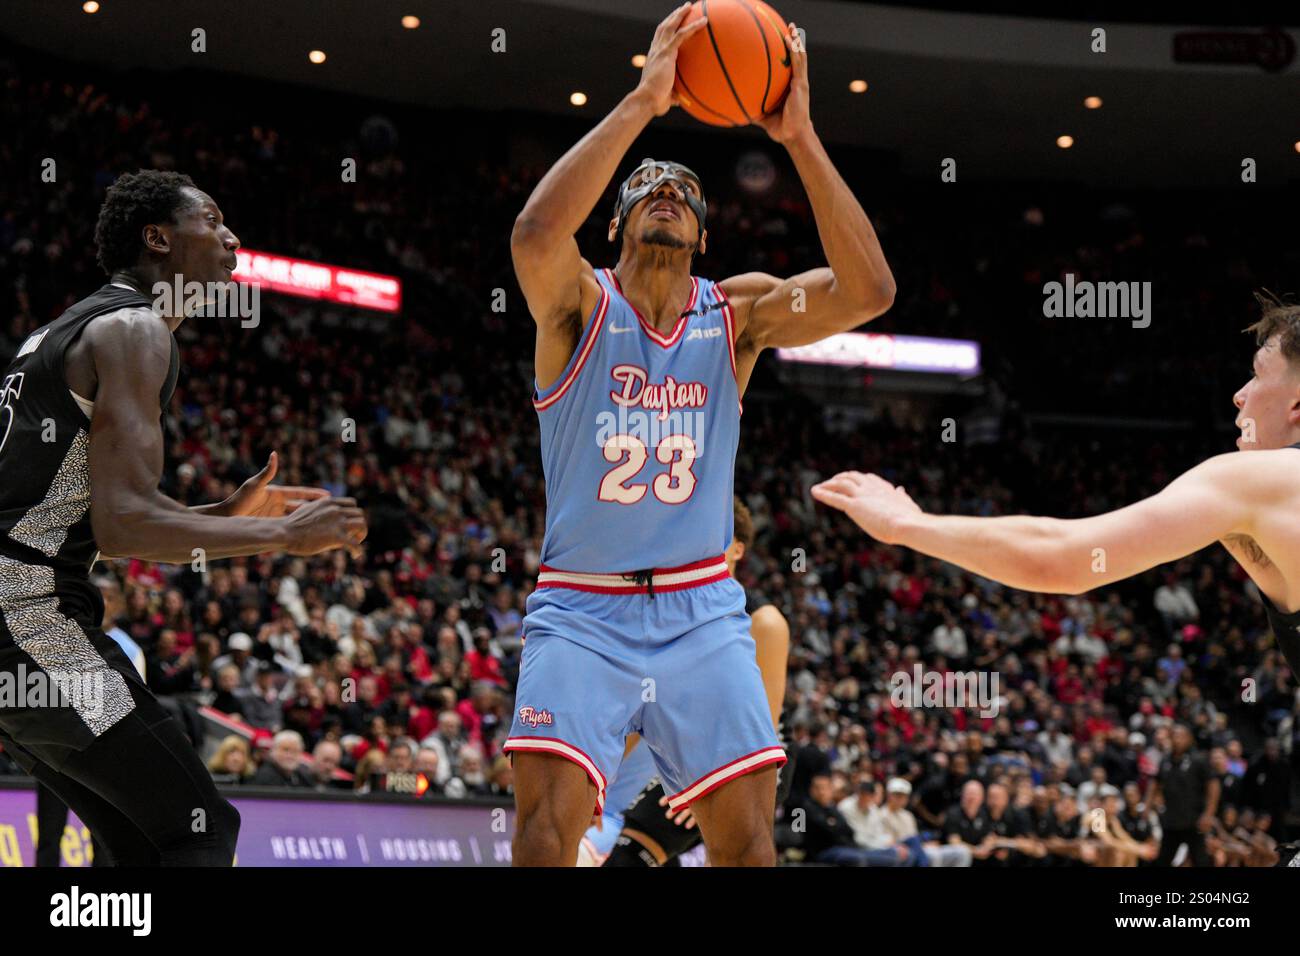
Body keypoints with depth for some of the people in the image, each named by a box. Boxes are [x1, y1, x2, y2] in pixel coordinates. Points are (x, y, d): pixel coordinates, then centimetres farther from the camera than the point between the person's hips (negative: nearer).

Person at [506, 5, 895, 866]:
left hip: (701, 609, 3)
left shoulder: (738, 314, 2)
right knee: (547, 824, -18)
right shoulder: (579, 306, -5)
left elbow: (868, 291, -15)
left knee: (748, 833, -4)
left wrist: (799, 139, -22)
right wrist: (643, 102, -30)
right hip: (583, 608, -3)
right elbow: (536, 234, -30)